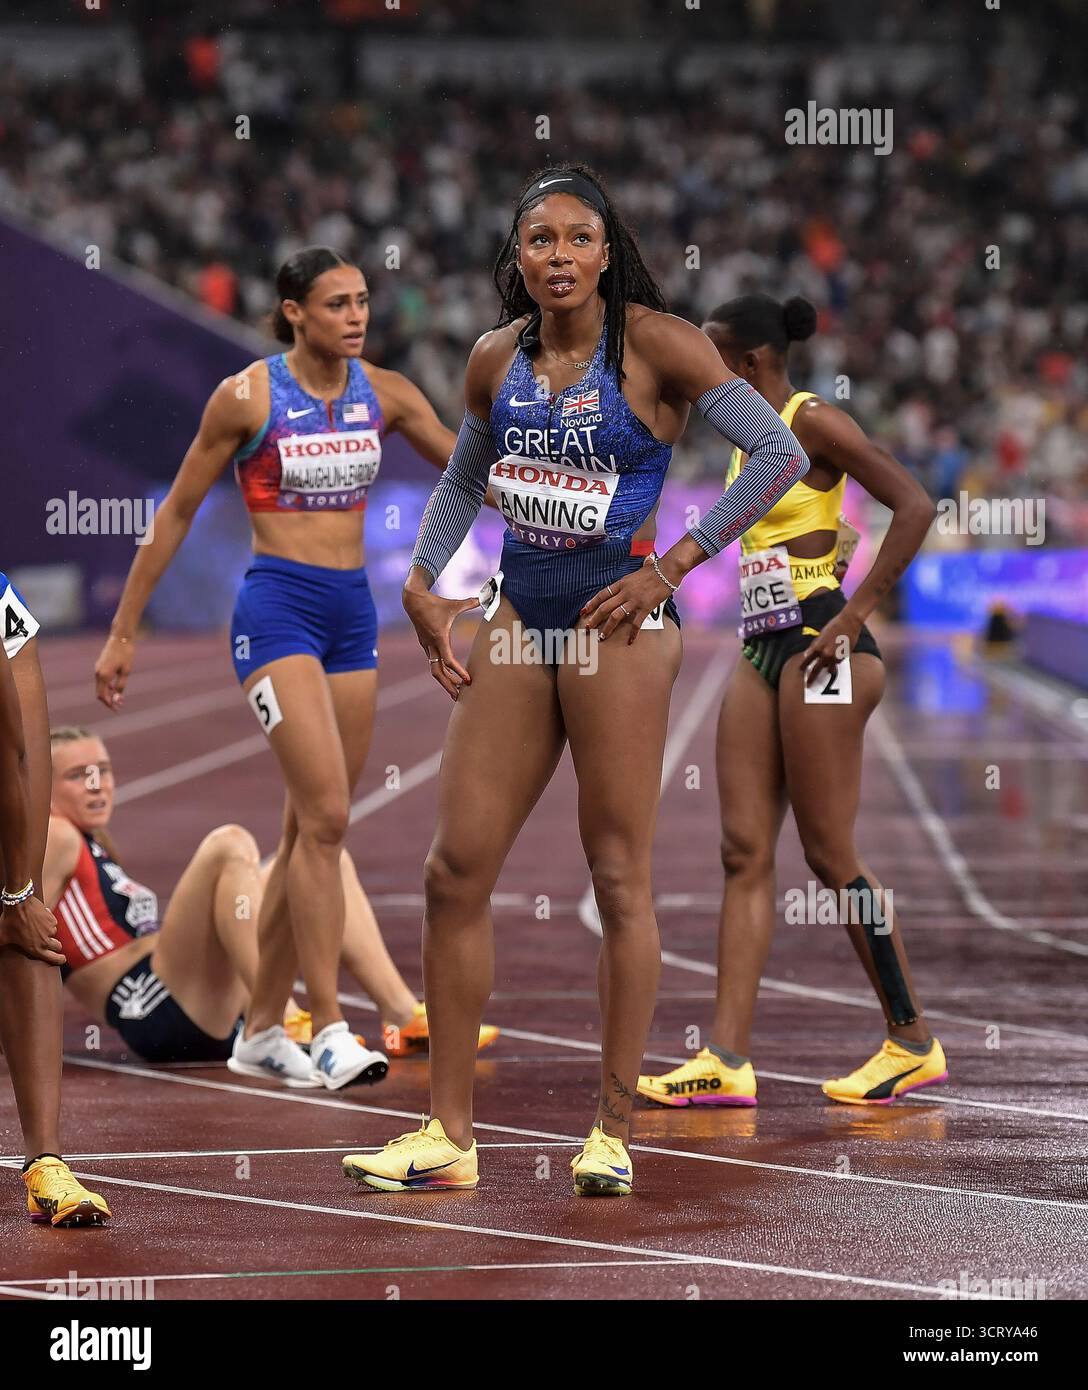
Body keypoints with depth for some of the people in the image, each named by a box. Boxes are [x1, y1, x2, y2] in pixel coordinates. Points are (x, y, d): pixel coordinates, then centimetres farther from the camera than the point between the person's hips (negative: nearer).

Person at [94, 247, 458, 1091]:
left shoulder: (384, 394, 6)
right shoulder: (247, 397, -7)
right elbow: (177, 514, 0)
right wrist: (123, 633, 1)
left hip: (352, 613, 6)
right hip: (277, 609, -6)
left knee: (312, 829, 7)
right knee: (325, 814, -17)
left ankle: (261, 1030, 16)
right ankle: (330, 1030, -15)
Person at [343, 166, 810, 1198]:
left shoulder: (655, 344, -7)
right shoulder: (496, 358, 9)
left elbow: (779, 455, -12)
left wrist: (670, 569, -14)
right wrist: (421, 582, 11)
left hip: (615, 622, -5)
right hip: (515, 619, 5)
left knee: (619, 879, -1)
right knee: (455, 870, 1)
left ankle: (613, 1131, 9)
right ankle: (448, 1134, 7)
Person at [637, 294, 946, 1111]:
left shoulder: (814, 422, -11)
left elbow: (915, 507, -18)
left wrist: (854, 616, -19)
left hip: (821, 651, -9)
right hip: (763, 650, 9)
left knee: (830, 854, -5)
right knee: (747, 852, 2)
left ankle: (914, 1045, 6)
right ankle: (728, 1060, -1)